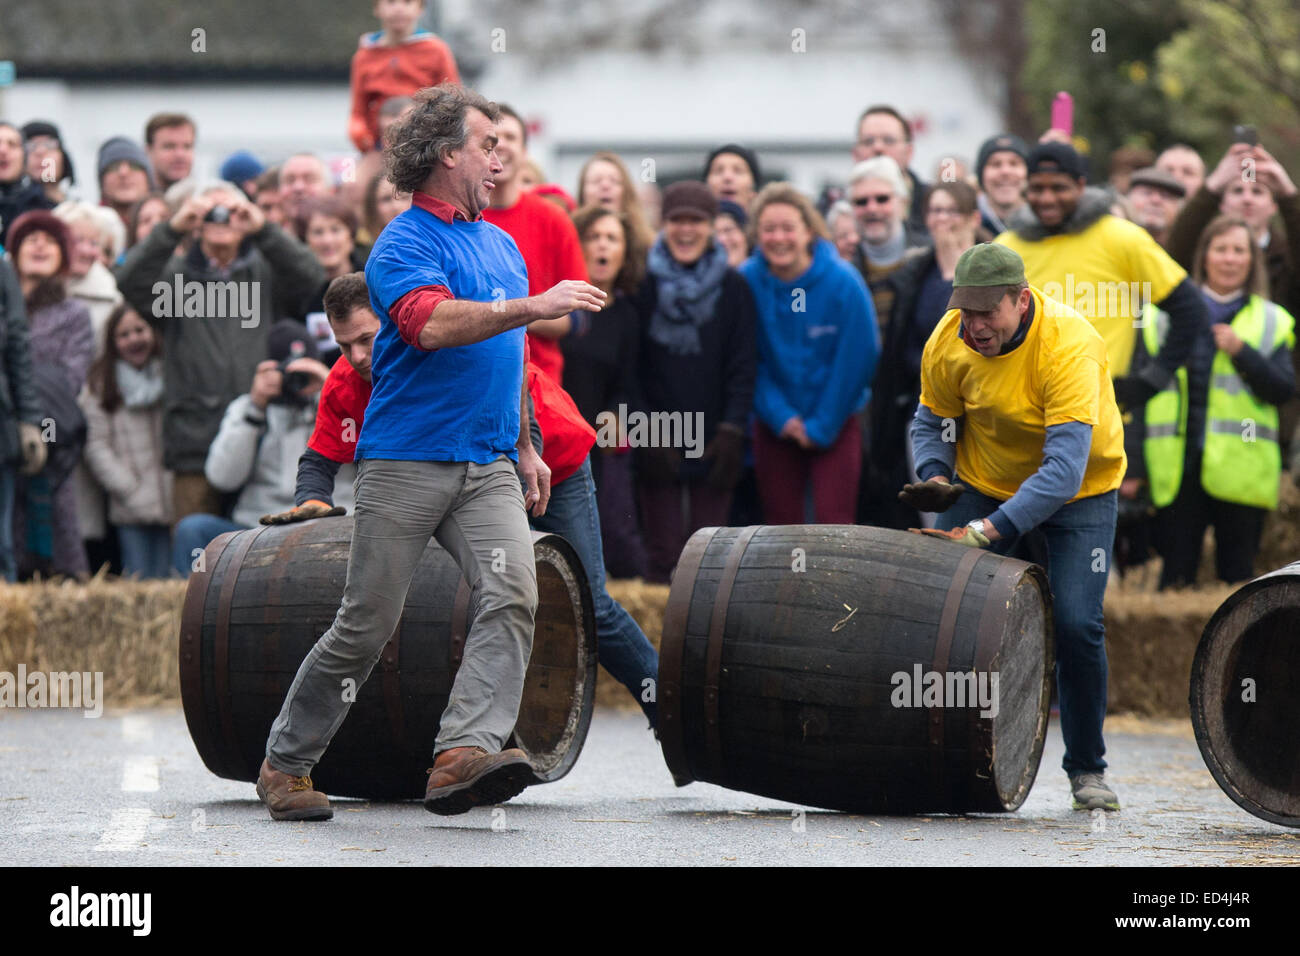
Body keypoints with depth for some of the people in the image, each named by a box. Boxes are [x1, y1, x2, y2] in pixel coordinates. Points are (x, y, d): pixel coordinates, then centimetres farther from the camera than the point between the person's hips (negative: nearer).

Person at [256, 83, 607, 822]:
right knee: (368, 623, -2)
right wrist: (534, 308, -28)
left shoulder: (503, 244, 18)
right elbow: (431, 323, -27)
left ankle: (466, 754, -29)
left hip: (487, 468, 6)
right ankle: (287, 763, 15)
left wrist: (525, 448, 26)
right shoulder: (406, 243, -7)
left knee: (513, 594, -18)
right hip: (406, 462, -6)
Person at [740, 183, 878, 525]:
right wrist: (780, 416, -13)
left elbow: (856, 360, -10)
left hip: (834, 423, -2)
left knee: (833, 521, -9)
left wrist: (822, 425, -9)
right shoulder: (747, 282, -10)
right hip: (775, 428, 2)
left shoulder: (843, 282, -15)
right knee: (782, 523, 8)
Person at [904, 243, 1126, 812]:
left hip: (1077, 489, -4)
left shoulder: (1069, 345, -34)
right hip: (985, 483, 4)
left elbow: (1065, 467, -40)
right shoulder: (948, 343, -18)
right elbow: (932, 422, 2)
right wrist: (935, 479, -19)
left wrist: (987, 532, -45)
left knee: (1077, 625, -15)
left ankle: (1087, 769, 4)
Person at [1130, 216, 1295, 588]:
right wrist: (1133, 466, 1)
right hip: (1176, 470, 0)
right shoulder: (1162, 316, 11)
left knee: (1237, 572, 1)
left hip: (1239, 470, 0)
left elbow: (1284, 389, 0)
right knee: (1176, 574, 0)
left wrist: (1242, 352, -14)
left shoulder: (1271, 322, 11)